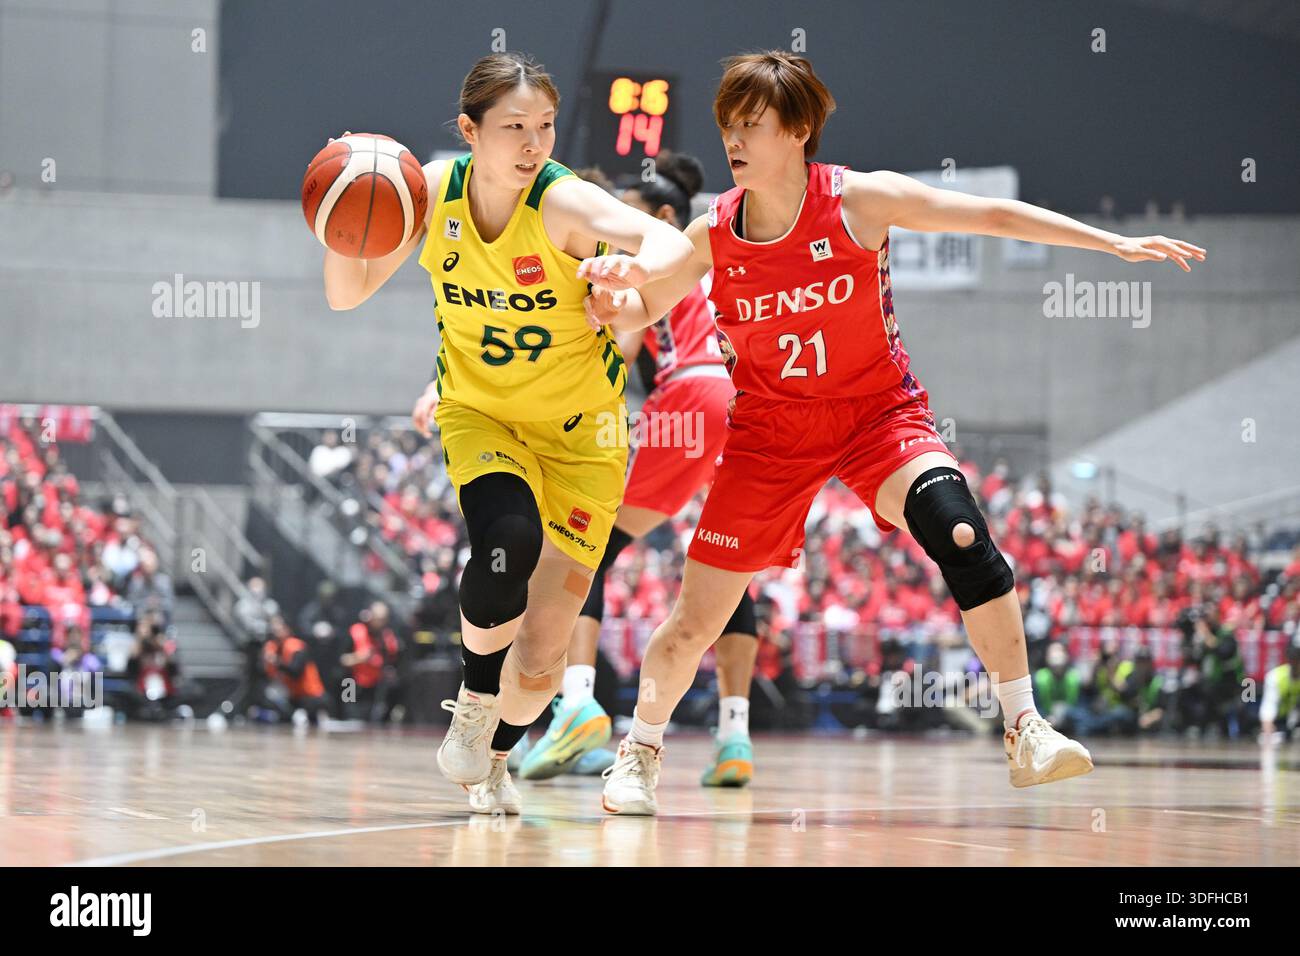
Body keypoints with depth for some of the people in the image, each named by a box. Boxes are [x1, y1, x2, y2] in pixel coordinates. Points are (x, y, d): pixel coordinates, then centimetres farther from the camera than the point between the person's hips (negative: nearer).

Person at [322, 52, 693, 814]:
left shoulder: (563, 201, -23)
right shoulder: (436, 190, -11)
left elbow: (673, 242, -41)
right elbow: (348, 294, -3)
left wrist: (635, 266, -64)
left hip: (580, 433, -1)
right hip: (480, 416, 1)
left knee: (543, 658, -3)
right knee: (510, 539, -33)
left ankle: (494, 757, 32)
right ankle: (474, 708, -5)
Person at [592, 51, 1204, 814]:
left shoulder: (860, 201, -14)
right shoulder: (713, 236, -7)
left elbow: (994, 216, -12)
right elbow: (644, 307, 8)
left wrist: (1115, 243, -14)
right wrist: (612, 304, -17)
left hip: (879, 412, -2)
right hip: (771, 429, 2)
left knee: (961, 533, -29)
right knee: (697, 617, 0)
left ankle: (1026, 734, -22)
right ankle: (640, 754, 25)